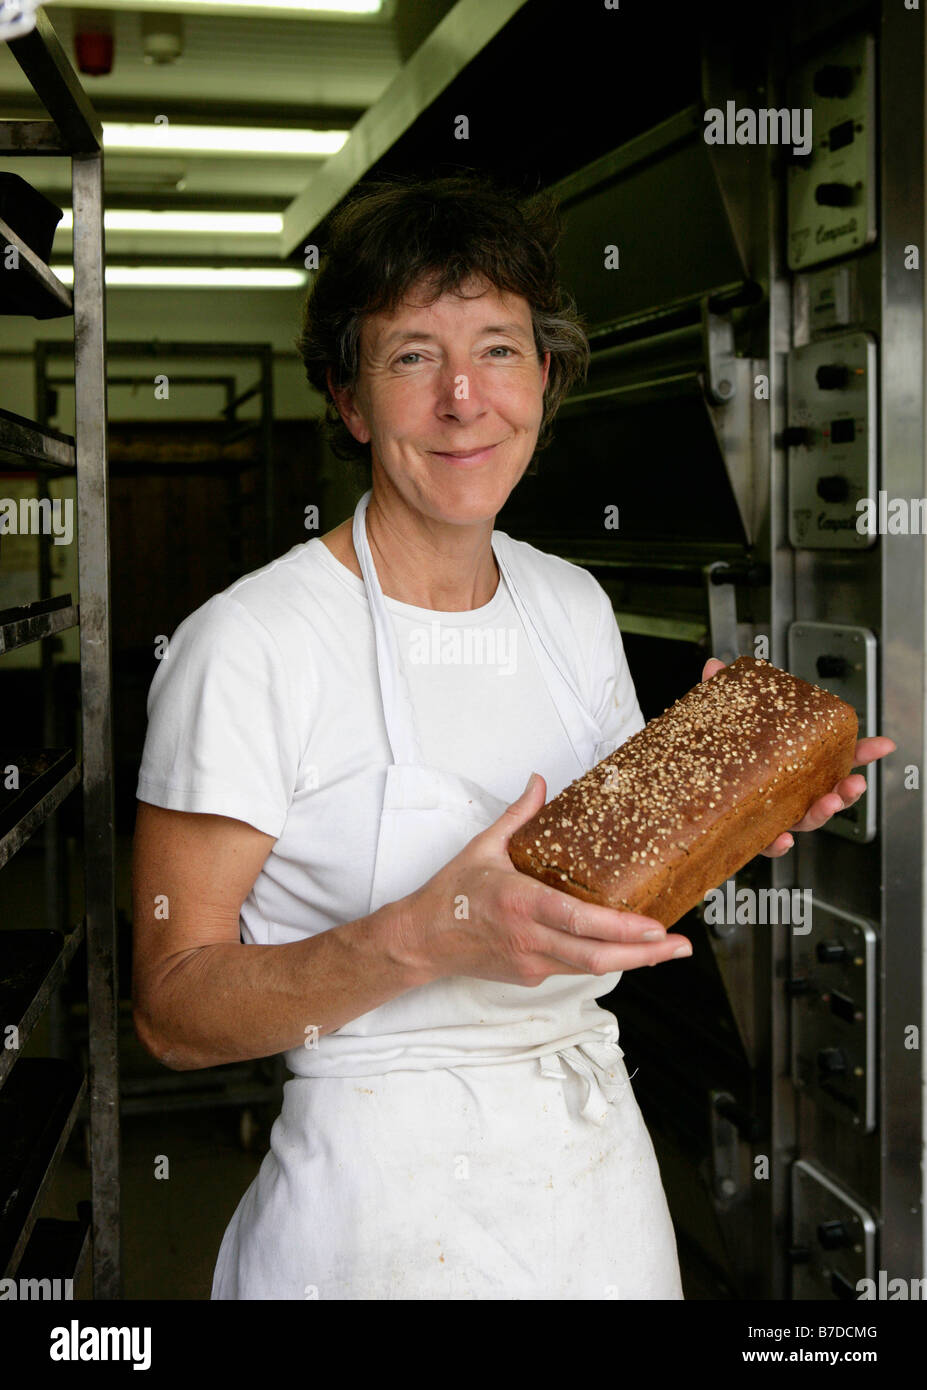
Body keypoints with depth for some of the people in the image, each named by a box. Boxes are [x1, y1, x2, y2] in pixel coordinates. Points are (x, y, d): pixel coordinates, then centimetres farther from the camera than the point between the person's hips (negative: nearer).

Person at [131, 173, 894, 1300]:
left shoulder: (575, 607, 3)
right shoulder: (251, 646, -18)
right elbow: (173, 1012, -17)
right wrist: (423, 938, -31)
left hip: (601, 1167, 6)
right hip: (383, 1197, -5)